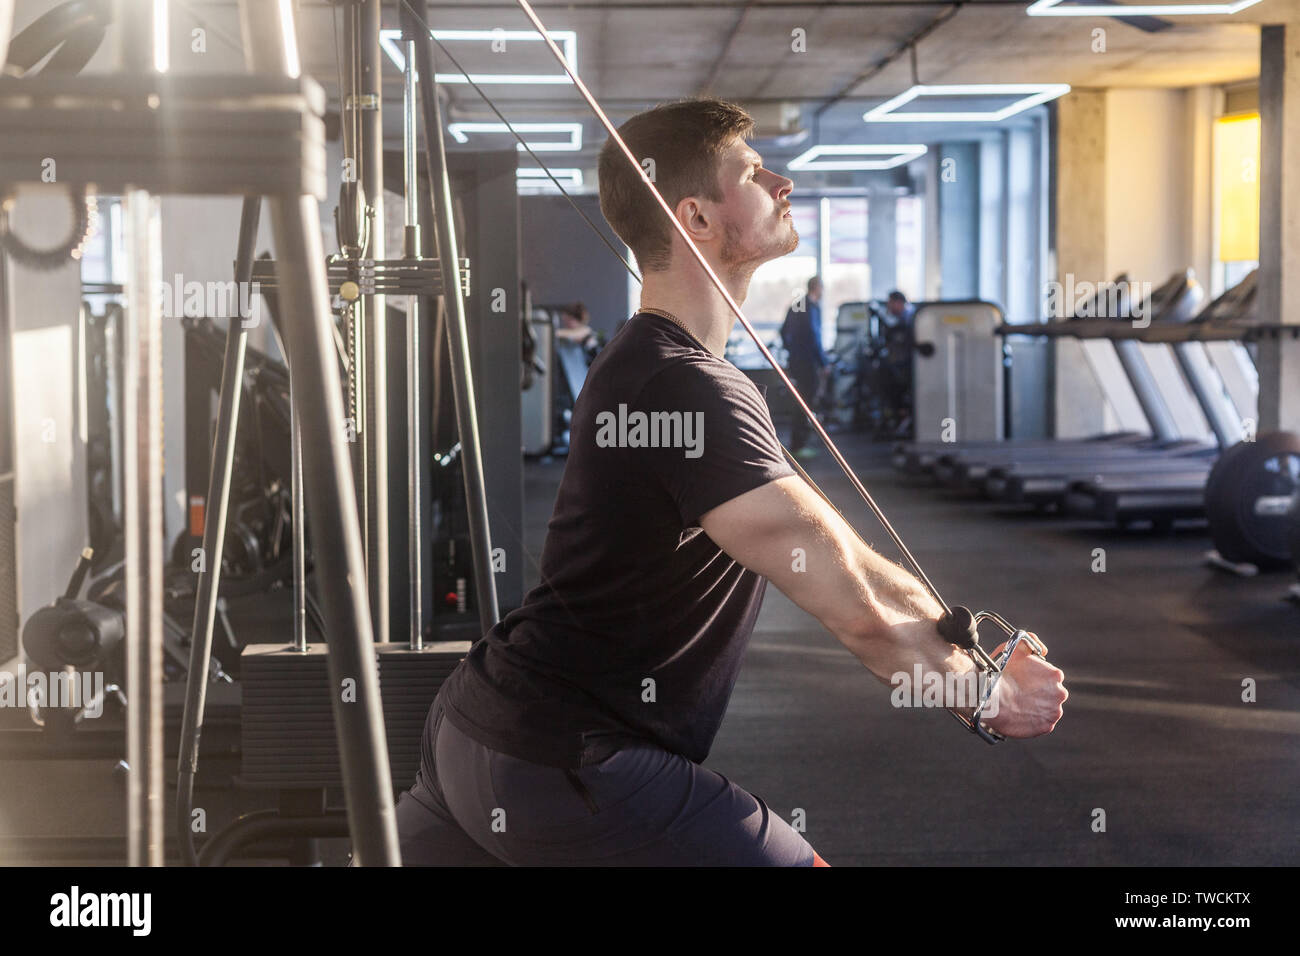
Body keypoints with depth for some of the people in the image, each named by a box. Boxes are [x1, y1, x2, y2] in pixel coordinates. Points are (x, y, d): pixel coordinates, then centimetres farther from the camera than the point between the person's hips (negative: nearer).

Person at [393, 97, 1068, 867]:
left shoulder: (651, 365, 14)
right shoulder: (686, 393, -21)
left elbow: (832, 546, 13)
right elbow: (857, 608, -22)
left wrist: (971, 640, 7)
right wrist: (988, 696, -6)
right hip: (561, 768, -11)